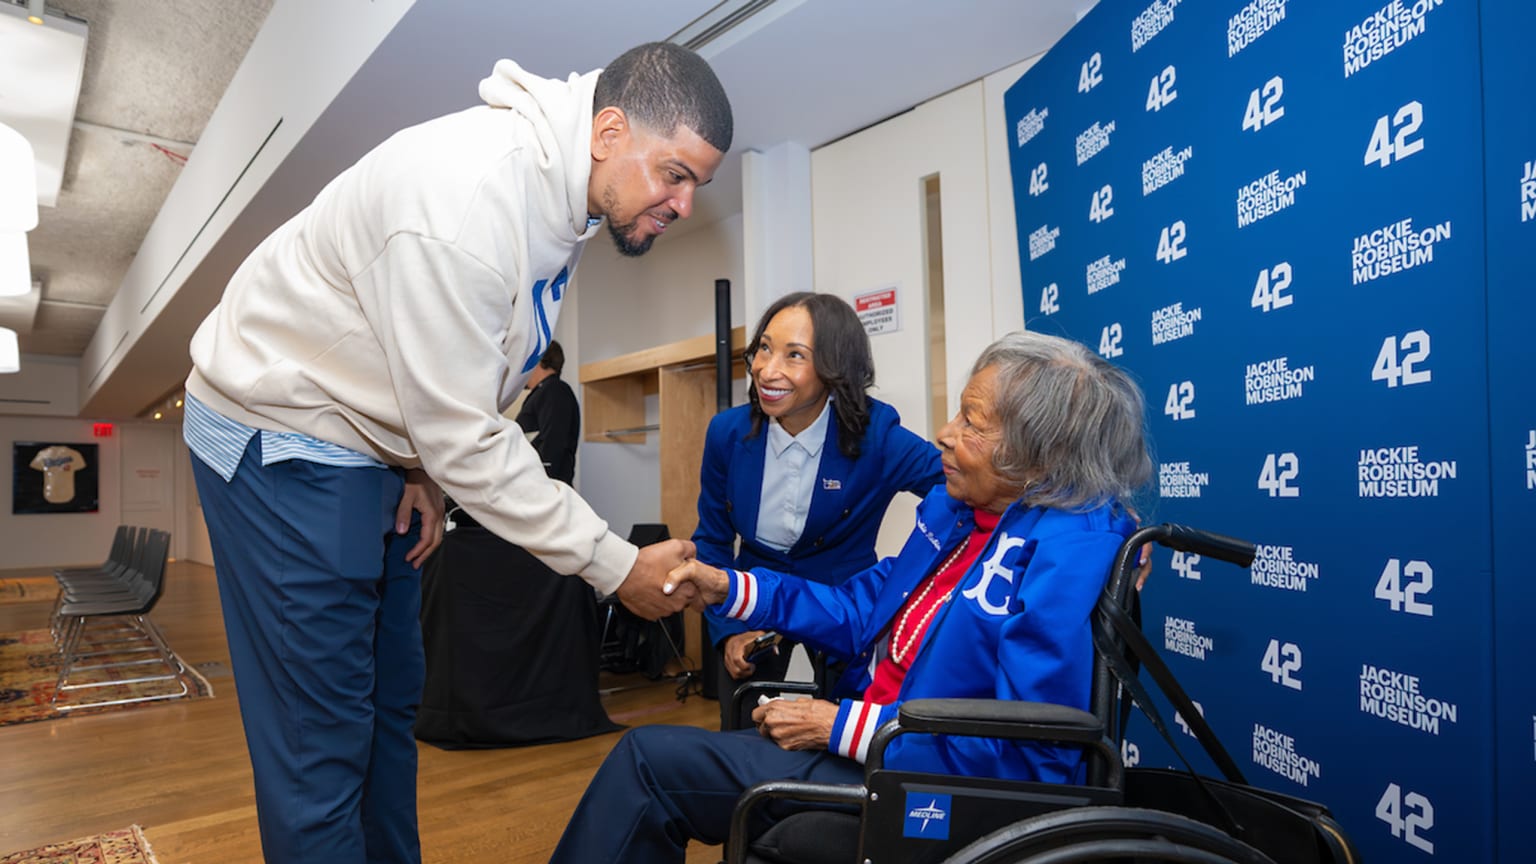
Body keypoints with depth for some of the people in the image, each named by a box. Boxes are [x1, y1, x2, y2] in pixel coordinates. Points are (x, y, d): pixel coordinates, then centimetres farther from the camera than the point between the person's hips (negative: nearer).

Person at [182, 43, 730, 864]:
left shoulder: (563, 191, -3)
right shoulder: (468, 191, -31)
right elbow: (464, 437, -28)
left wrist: (426, 467, -3)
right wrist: (615, 565, -24)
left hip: (375, 445, 8)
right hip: (280, 437, -8)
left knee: (391, 704, 14)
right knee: (322, 738, -4)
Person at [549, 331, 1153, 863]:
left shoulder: (1070, 555, -23)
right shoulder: (954, 507, 4)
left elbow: (1024, 752, -25)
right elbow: (865, 607, 12)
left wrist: (840, 728, -20)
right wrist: (731, 589, 3)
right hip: (874, 740, 8)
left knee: (650, 758, -7)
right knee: (654, 756, 9)